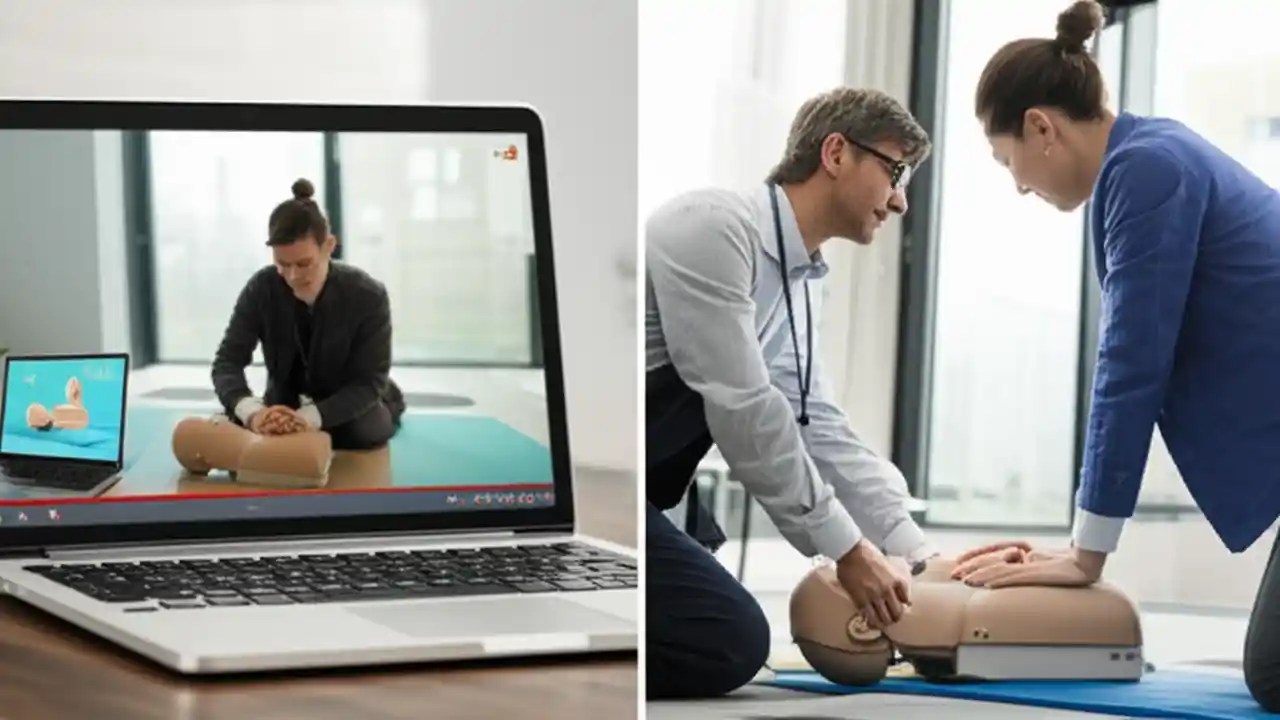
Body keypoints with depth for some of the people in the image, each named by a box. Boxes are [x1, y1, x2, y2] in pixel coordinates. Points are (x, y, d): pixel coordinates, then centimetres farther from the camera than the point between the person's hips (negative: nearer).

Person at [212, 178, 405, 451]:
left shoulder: (368, 297, -28)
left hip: (353, 404, -3)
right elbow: (227, 362, -22)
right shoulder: (260, 289, -22)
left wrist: (309, 418, -45)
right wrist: (252, 412, -46)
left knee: (361, 432, -31)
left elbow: (369, 382, -27)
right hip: (286, 402, 3)